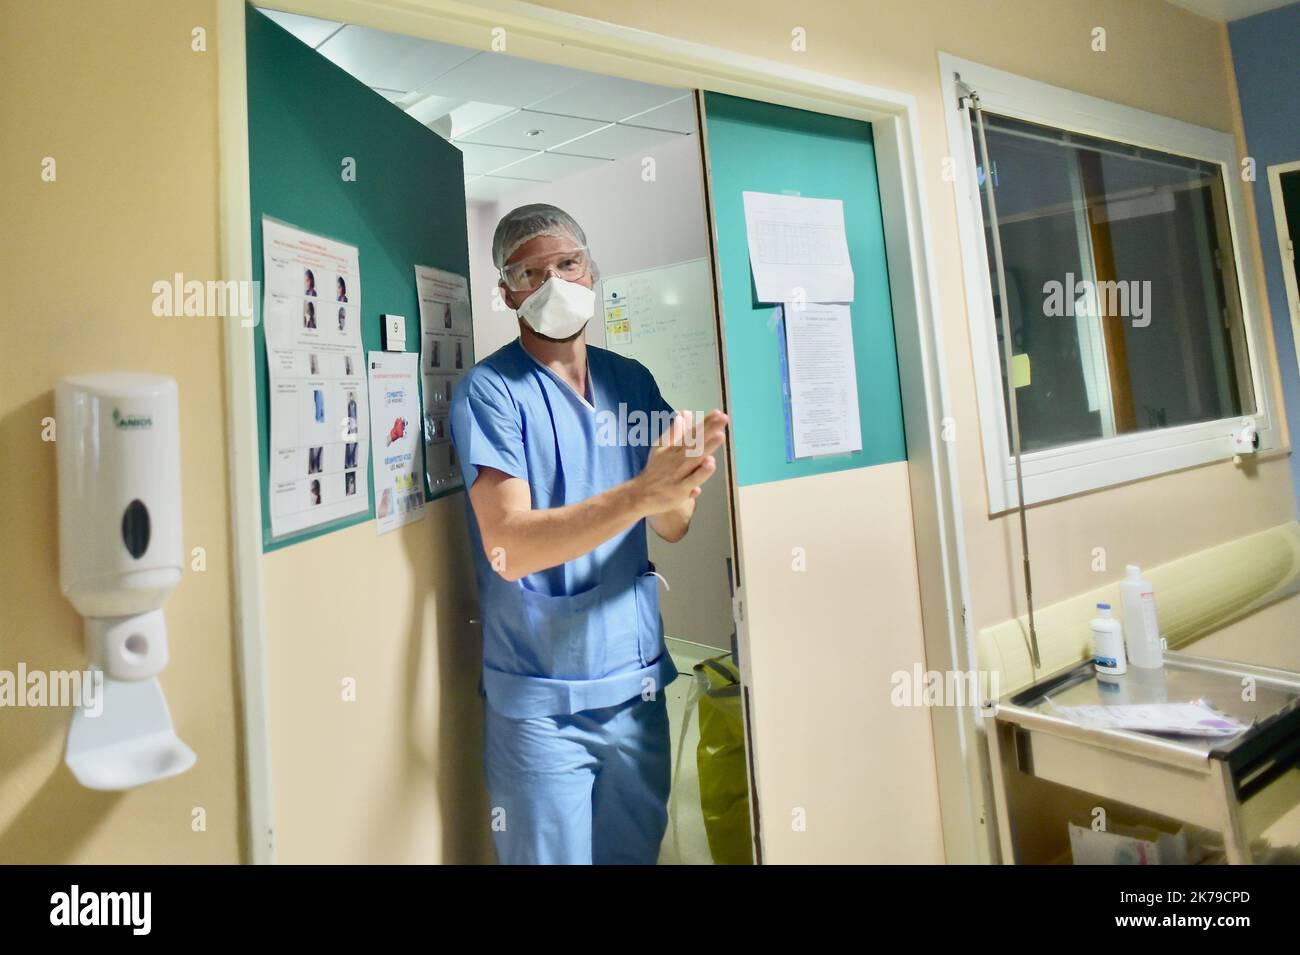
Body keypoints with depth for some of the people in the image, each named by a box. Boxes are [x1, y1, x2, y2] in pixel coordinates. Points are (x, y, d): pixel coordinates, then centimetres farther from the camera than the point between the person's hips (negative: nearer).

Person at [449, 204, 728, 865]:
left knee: (636, 850, 21)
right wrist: (643, 491, -34)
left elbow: (672, 528, 0)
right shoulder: (491, 391, -11)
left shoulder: (632, 381, 4)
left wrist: (679, 488, -24)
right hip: (540, 699, -5)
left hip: (637, 680, 5)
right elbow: (509, 548, -23)